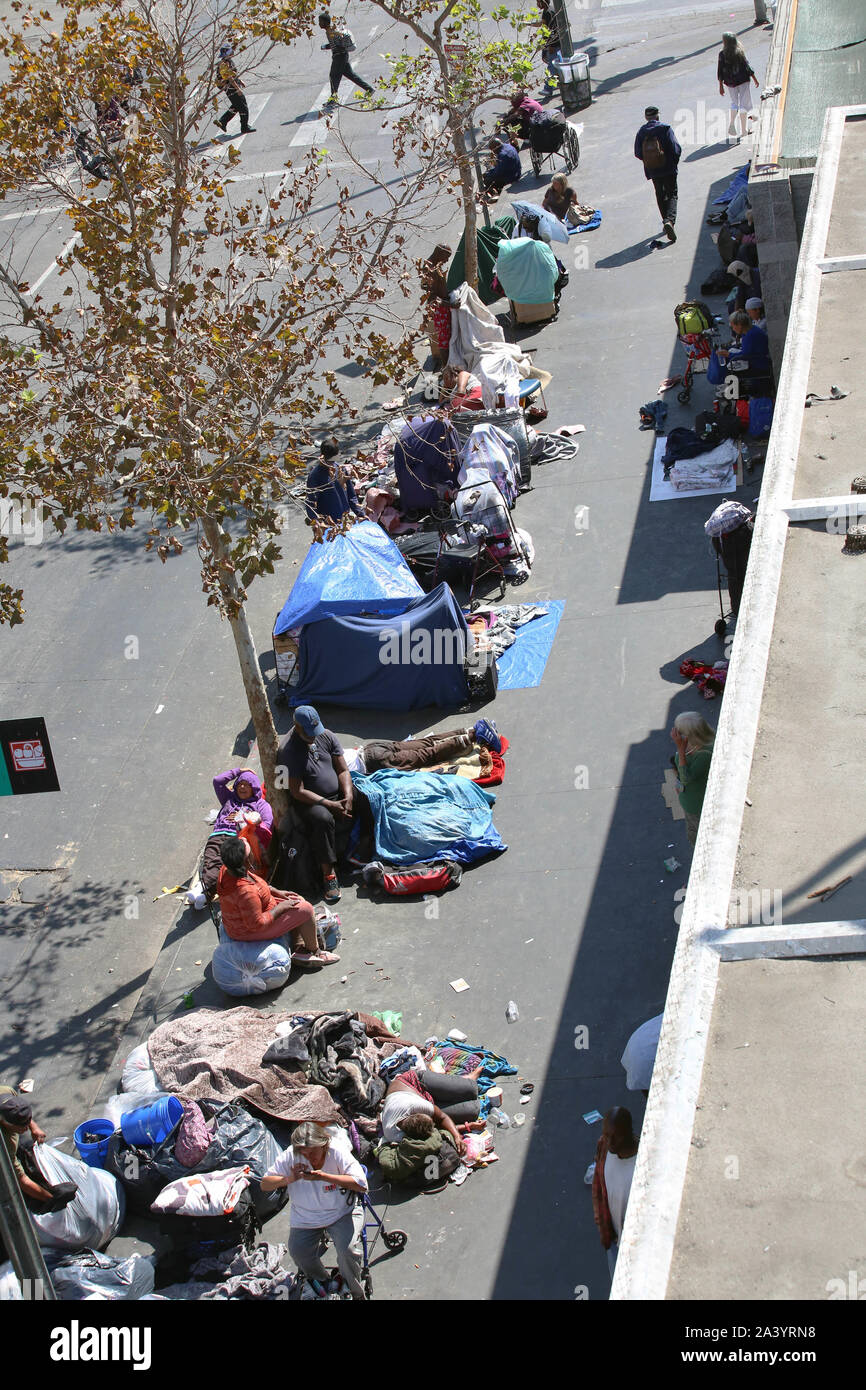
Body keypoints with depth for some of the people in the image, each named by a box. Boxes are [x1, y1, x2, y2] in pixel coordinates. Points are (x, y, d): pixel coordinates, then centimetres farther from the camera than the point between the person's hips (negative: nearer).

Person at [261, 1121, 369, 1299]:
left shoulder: (337, 1152, -20)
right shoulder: (290, 1156, -14)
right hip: (304, 1217, 3)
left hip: (341, 1212, -3)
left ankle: (356, 1294, 7)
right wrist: (289, 1179, -30)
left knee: (348, 1251, -22)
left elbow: (361, 1184, -26)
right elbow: (265, 1184, -10)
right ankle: (322, 1283, 20)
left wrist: (324, 1177, -34)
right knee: (298, 1253, -14)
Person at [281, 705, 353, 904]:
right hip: (310, 801, -6)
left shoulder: (326, 736, 2)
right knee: (324, 819, -38)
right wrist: (330, 805, -22)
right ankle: (329, 874, -34)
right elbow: (297, 792, -18)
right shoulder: (289, 751, -15)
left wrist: (348, 797, -14)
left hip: (338, 794, 6)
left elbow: (343, 770, 4)